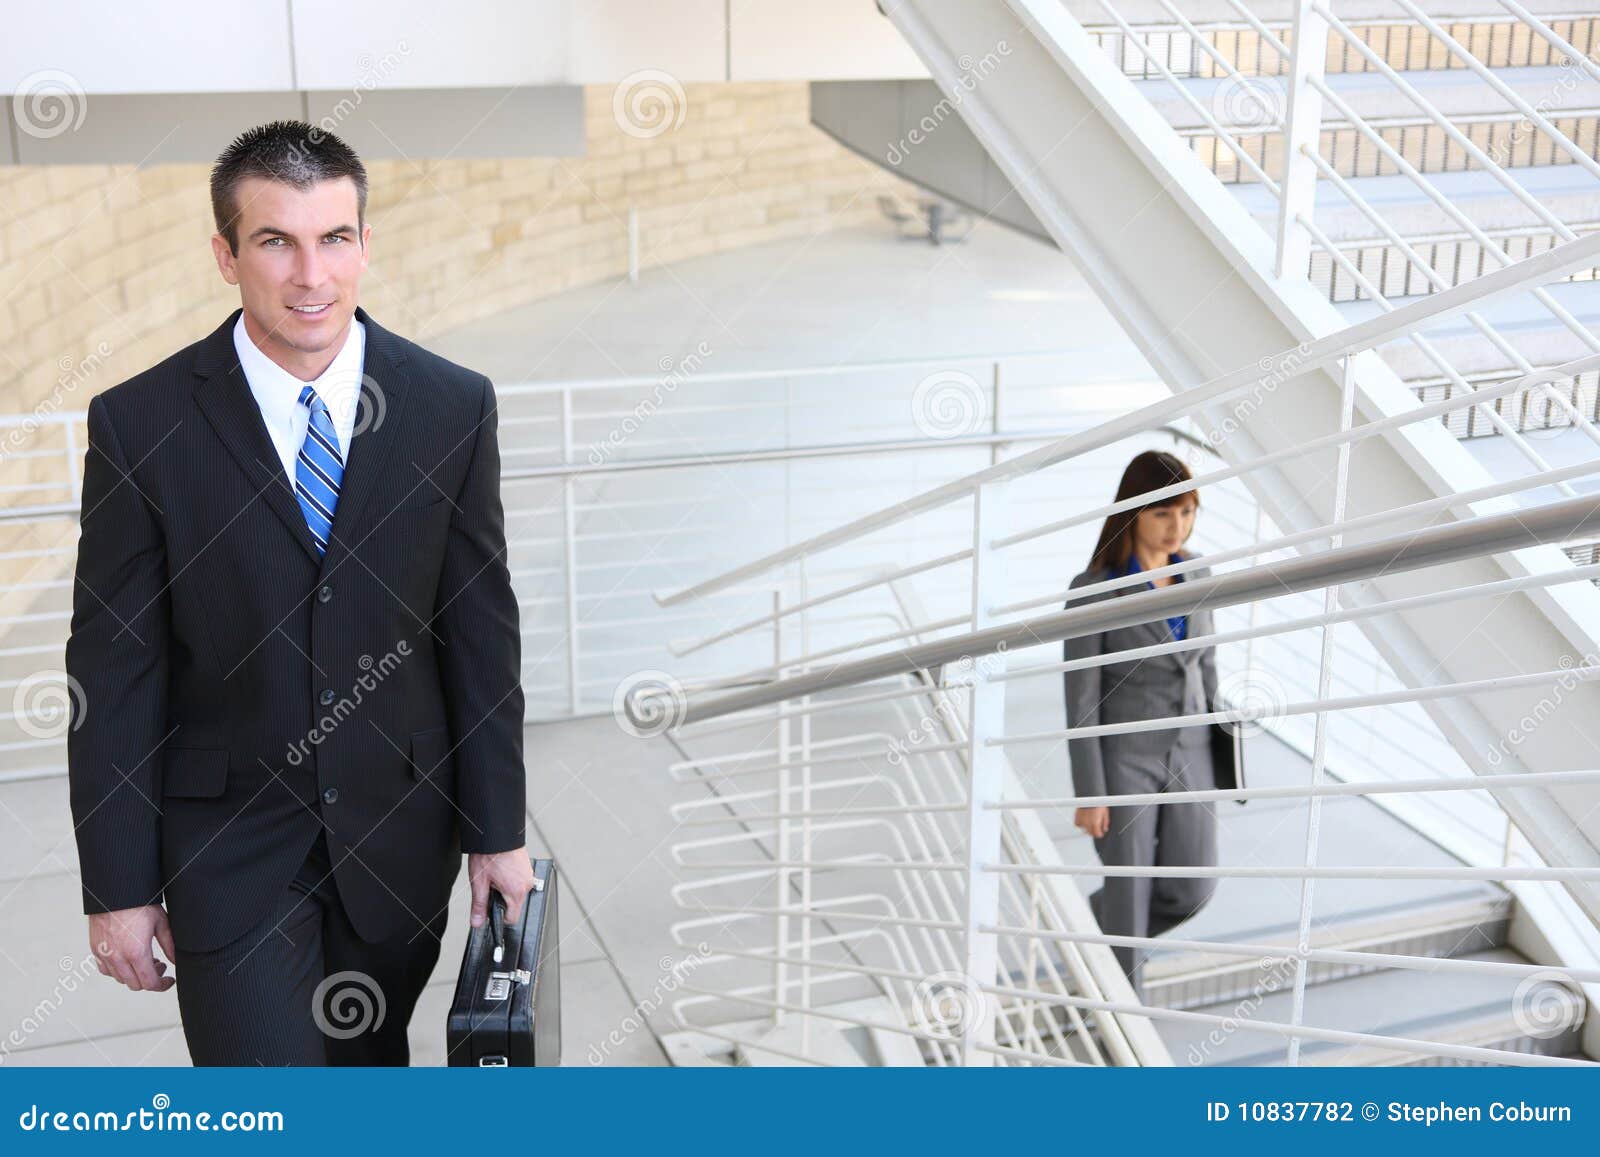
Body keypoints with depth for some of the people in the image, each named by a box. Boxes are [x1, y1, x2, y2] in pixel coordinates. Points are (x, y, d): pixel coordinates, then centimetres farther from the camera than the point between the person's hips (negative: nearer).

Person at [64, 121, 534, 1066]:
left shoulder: (454, 406, -5)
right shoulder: (141, 423, -10)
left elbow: (483, 627, 0)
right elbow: (113, 668, -6)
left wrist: (498, 830, 1)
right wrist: (119, 887, -6)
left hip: (400, 827, 2)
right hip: (228, 839, -2)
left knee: (372, 1065, 20)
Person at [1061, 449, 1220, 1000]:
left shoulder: (1196, 575, 0)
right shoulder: (1092, 590, -18)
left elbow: (1204, 667, 10)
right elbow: (1081, 700, -15)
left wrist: (1218, 755, 12)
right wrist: (1088, 794, -13)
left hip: (1187, 756, 5)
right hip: (1124, 759, -5)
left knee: (1191, 892, 8)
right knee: (1131, 897, 3)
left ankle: (1099, 921, 39)